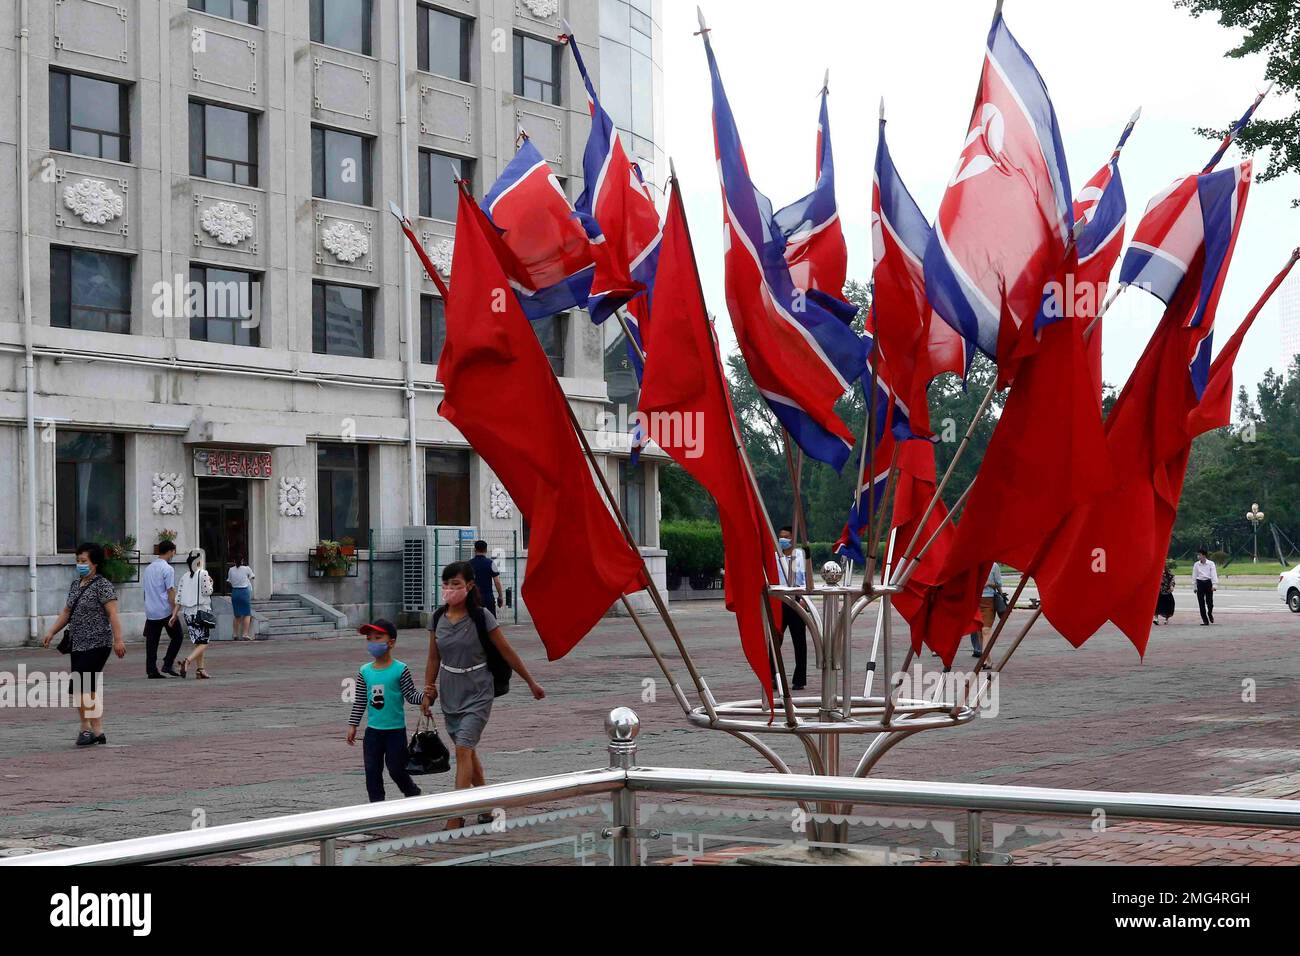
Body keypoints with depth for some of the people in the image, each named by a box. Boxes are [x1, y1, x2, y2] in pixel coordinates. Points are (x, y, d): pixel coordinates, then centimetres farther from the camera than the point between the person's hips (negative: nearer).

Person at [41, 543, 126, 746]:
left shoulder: (102, 585, -9)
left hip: (96, 645, -8)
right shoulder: (75, 585, 16)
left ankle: (87, 728, -5)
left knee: (81, 688, -13)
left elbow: (113, 614, -15)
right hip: (78, 645, 8)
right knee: (89, 690, 9)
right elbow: (67, 612, 22)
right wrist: (52, 632, 12)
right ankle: (97, 731, 13)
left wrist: (118, 640, -21)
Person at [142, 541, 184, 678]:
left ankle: (151, 671, 3)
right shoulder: (167, 569, -9)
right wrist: (175, 610, -13)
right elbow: (170, 591, -14)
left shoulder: (148, 568, 13)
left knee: (151, 641, 6)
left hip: (150, 611, 6)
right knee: (177, 637, 8)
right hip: (165, 610, -6)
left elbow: (144, 588, 18)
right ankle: (168, 664, -1)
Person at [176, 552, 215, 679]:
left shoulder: (185, 577, 7)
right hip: (201, 611, -6)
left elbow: (179, 597, 5)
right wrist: (210, 582, 7)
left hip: (188, 612, 6)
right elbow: (207, 591, -12)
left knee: (198, 642, 14)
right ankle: (187, 661, -25)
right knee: (203, 643, -4)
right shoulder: (203, 574, -8)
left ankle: (200, 668, 12)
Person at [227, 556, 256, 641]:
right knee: (247, 614, 2)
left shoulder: (231, 570, 1)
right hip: (244, 592, -4)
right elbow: (252, 576, 13)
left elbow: (229, 581, 7)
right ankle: (245, 634, -8)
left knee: (237, 615, 14)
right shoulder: (246, 569, -6)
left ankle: (236, 635, 16)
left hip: (234, 592, 4)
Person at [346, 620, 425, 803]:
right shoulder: (365, 671, 2)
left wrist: (424, 697, -27)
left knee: (397, 770, 3)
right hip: (373, 730, 4)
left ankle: (413, 795, 27)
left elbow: (411, 695, -8)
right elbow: (359, 701, 9)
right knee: (372, 770, 4)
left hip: (396, 730, -4)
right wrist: (352, 725, 8)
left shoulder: (400, 670, -10)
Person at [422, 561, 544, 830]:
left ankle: (456, 819, -17)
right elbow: (434, 659, 10)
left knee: (463, 748, -15)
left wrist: (531, 682, 1)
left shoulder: (481, 616, -13)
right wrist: (428, 693, 9)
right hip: (450, 693, 5)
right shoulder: (439, 618, 1)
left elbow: (506, 652, -5)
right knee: (468, 750, 13)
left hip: (477, 692, -5)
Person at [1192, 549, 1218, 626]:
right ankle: (1205, 620, 6)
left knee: (1209, 601, -4)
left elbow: (1213, 574, -7)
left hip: (1208, 583, -2)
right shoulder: (1196, 564, 5)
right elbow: (1194, 576, 9)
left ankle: (1210, 613, 30)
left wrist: (1214, 585, -18)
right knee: (1201, 603, -1)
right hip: (1200, 583, 2)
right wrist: (1194, 586, 6)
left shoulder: (1211, 564, -2)